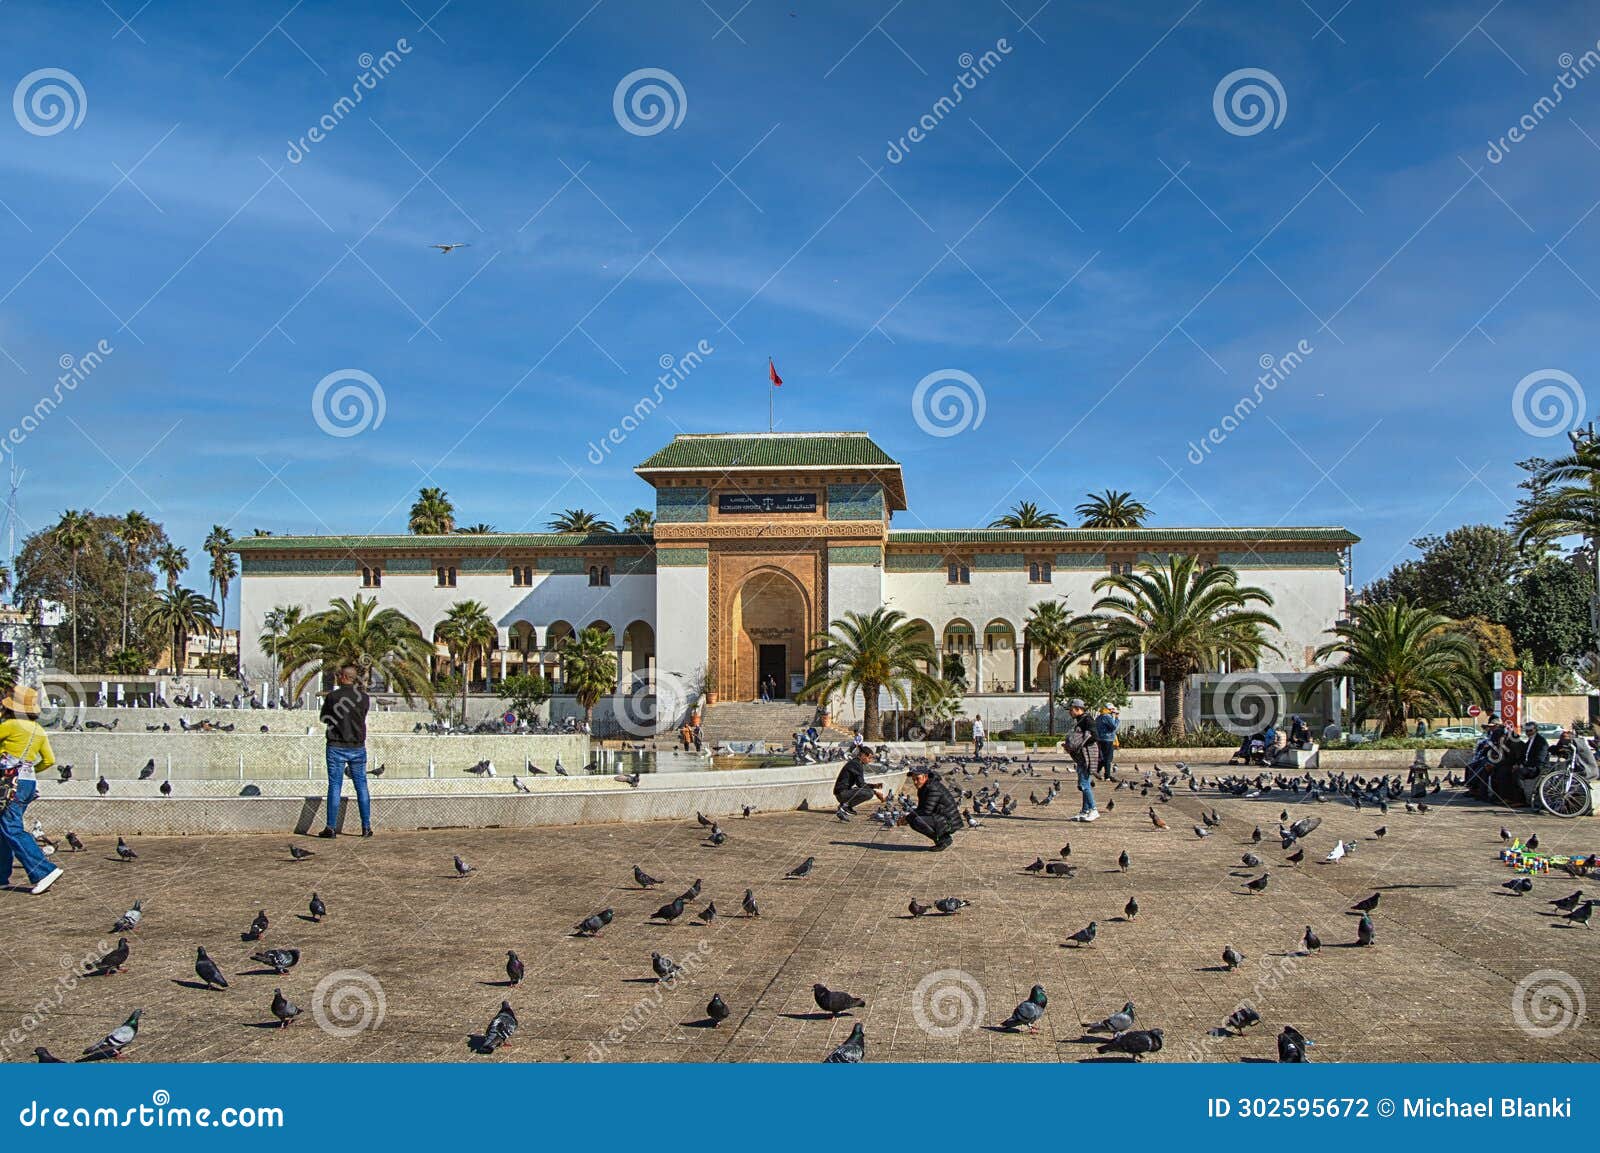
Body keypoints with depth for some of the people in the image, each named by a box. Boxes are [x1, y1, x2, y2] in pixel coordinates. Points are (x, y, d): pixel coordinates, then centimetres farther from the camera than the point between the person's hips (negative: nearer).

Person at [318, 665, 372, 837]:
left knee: (334, 786, 2)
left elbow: (324, 719, 4)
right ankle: (366, 827, 8)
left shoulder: (332, 697, -9)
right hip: (358, 747, 2)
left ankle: (331, 828, 2)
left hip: (336, 747, -2)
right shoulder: (364, 697, -2)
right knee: (361, 786, 8)